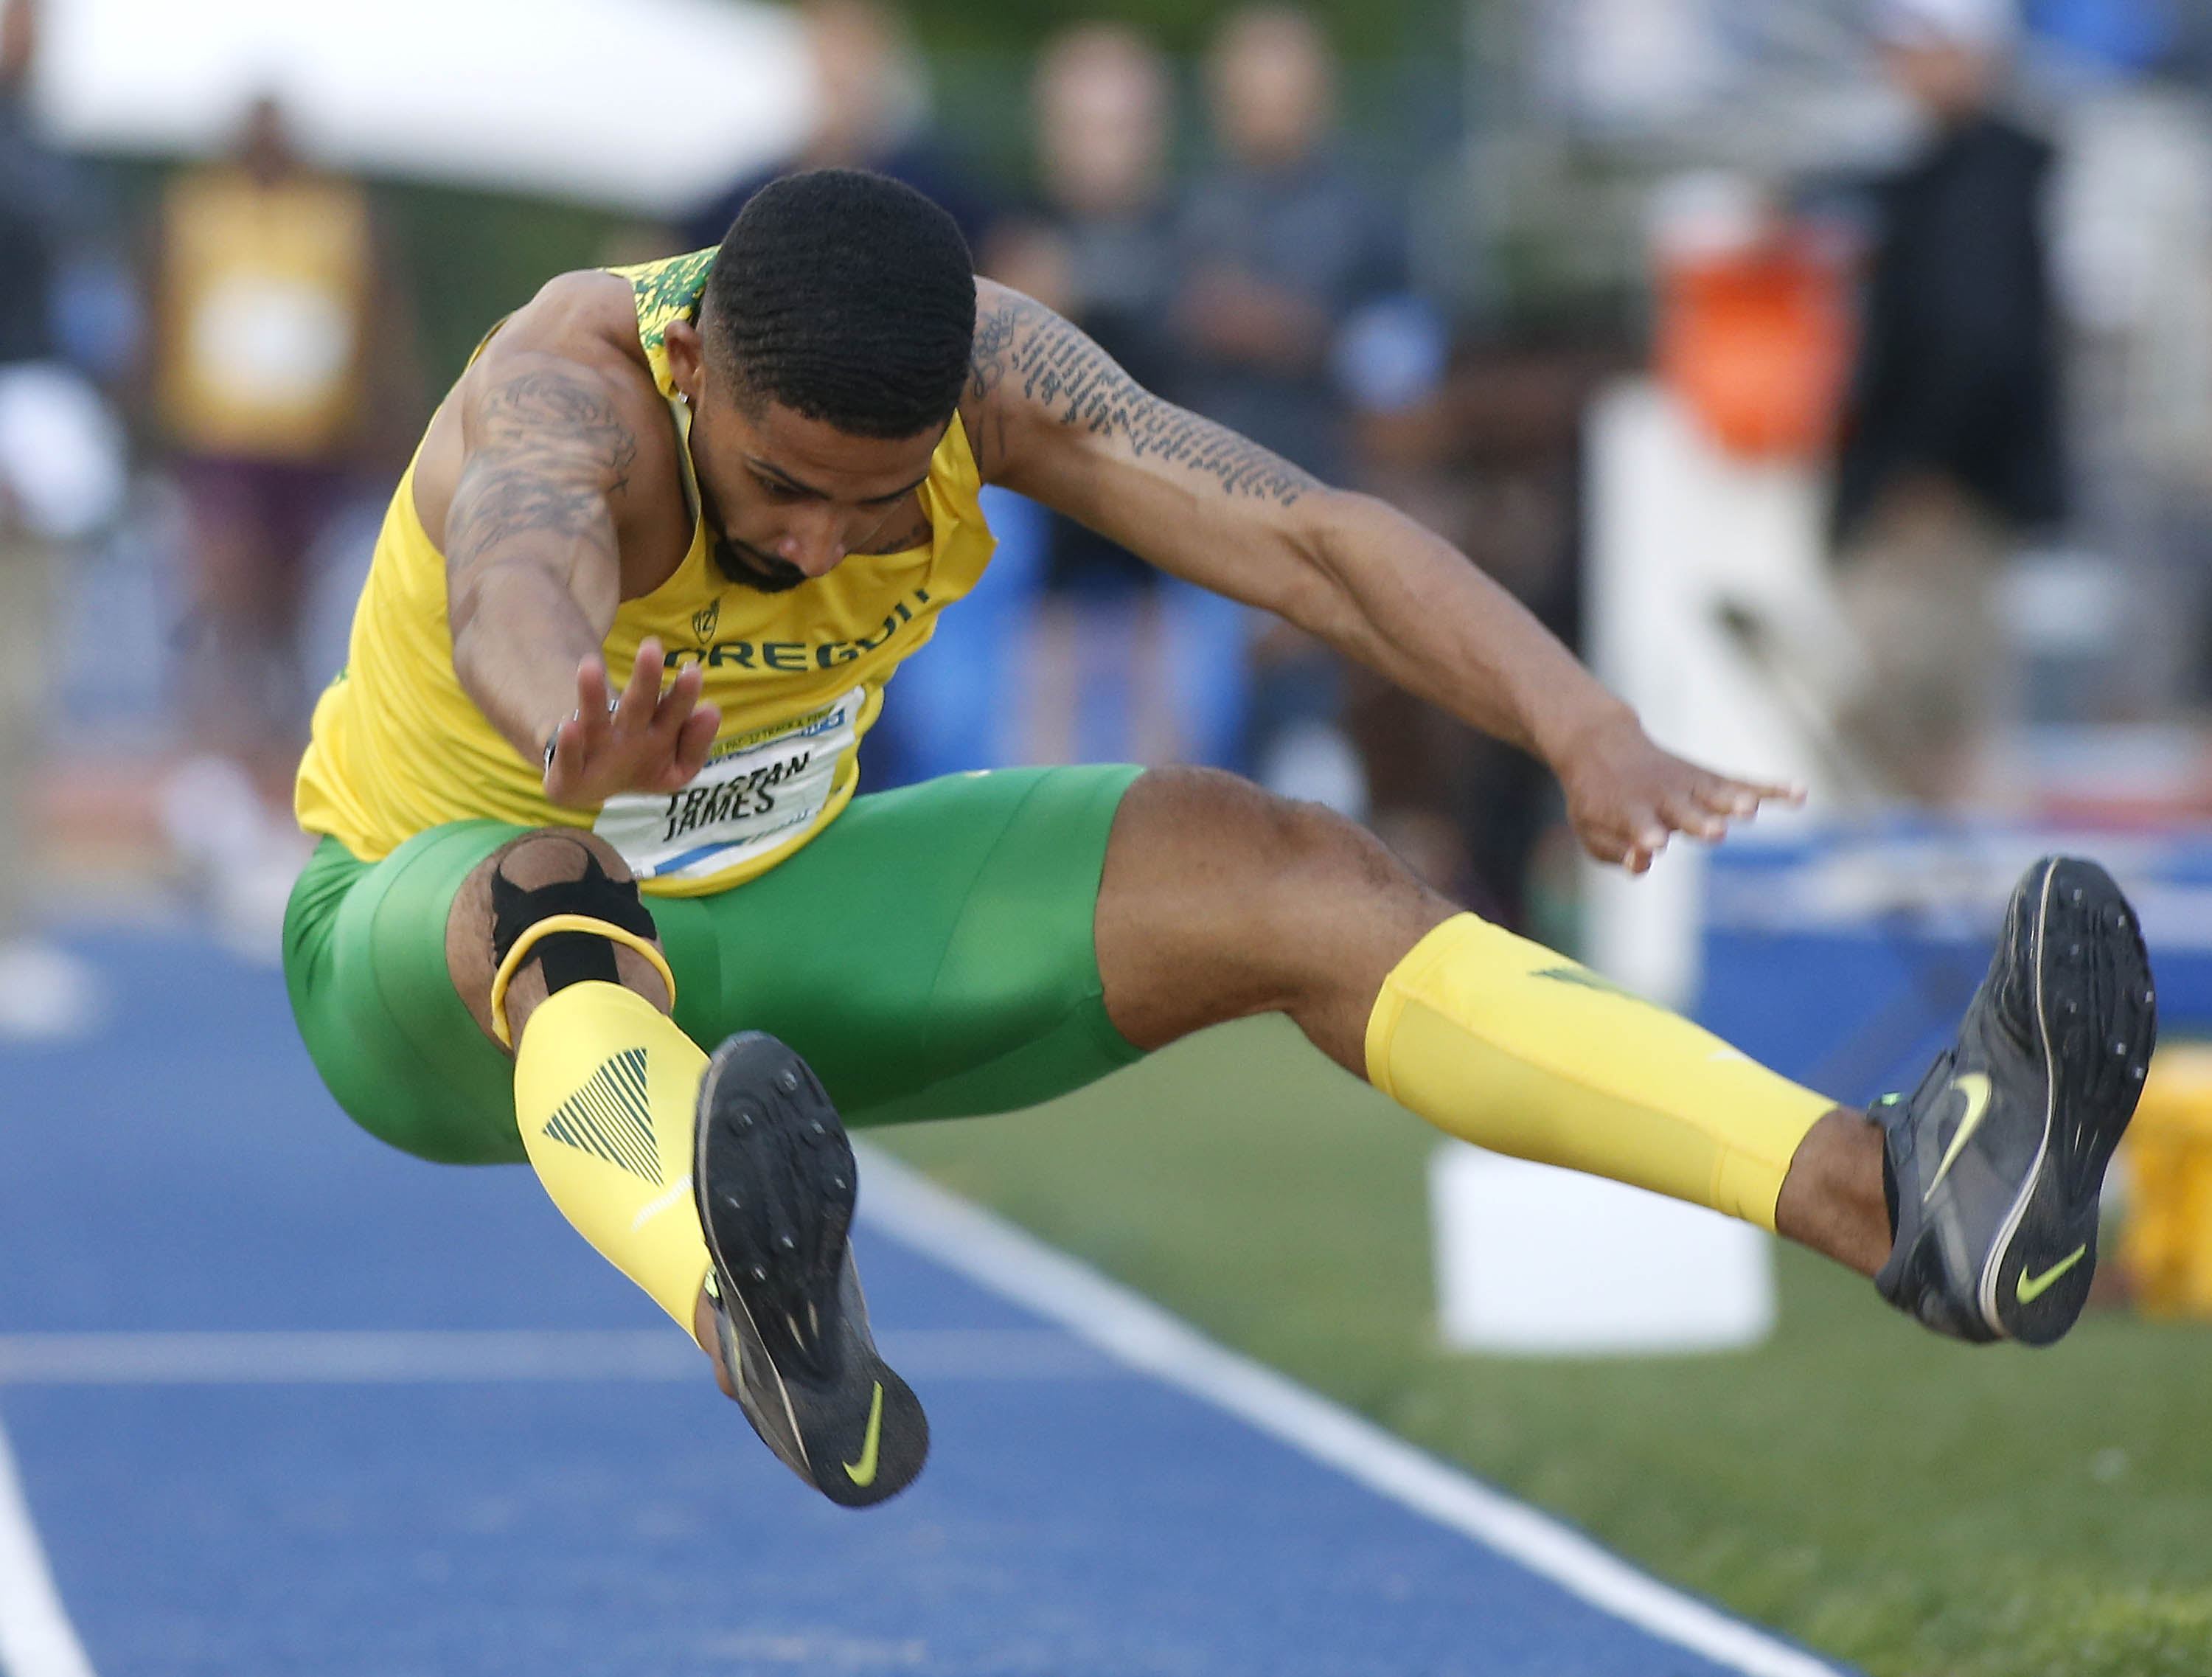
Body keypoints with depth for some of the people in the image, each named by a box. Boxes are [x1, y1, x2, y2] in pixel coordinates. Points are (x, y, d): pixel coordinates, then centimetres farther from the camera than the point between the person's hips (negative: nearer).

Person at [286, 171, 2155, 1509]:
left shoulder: (977, 357, -19)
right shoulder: (570, 396, -34)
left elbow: (1306, 535, -30)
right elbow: (516, 597, -58)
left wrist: (1596, 736, -47)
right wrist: (580, 736, -83)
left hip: (763, 912, 5)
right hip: (430, 964, -5)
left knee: (1283, 871, -16)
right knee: (556, 915, -43)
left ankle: (1890, 1193, -31)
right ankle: (766, 1330, -76)